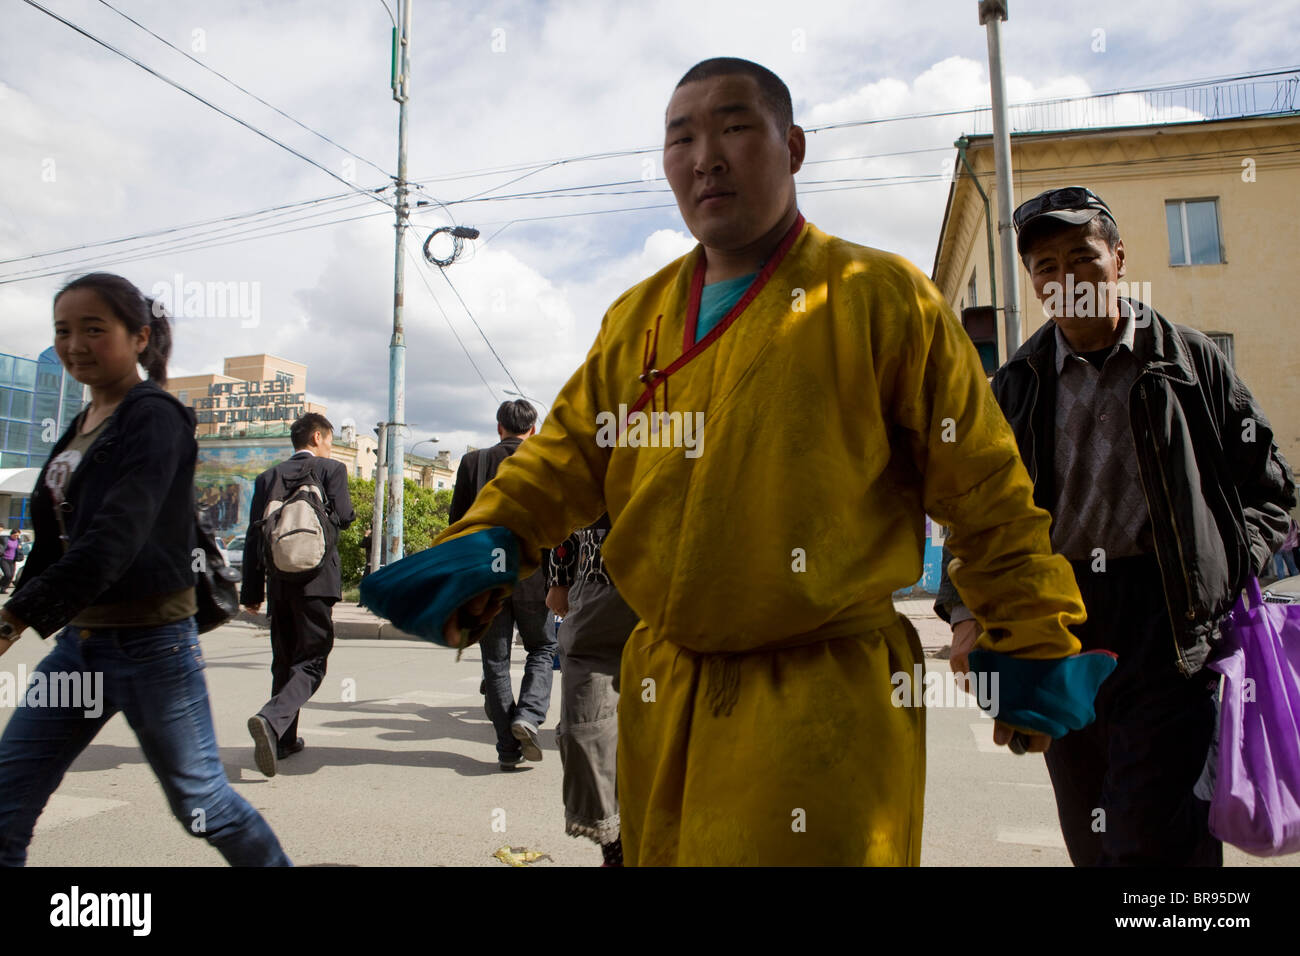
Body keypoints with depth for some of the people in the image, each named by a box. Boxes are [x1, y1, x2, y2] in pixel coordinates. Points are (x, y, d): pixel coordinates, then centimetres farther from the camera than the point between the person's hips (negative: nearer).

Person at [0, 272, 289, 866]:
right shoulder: (81, 425, 13)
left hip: (150, 639, -8)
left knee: (199, 800, 5)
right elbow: (54, 539, 17)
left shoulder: (154, 417, -12)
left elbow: (116, 534, -25)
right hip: (79, 641, 8)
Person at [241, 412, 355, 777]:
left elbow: (253, 535, 8)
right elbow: (344, 516, -10)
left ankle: (284, 738, 24)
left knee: (283, 661, 17)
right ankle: (271, 720, -24)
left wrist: (251, 590, 10)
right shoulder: (332, 469, -1)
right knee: (311, 661, -2)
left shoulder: (267, 477, 11)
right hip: (316, 581, -5)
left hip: (278, 582, 5)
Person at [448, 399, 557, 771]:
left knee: (495, 662, 9)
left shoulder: (473, 462, 3)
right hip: (531, 574, -1)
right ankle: (529, 714, -5)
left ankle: (508, 748, 11)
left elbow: (456, 521, 4)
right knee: (542, 647, 17)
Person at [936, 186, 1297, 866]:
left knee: (1148, 835, -12)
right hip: (1057, 617, 3)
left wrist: (1233, 576, -6)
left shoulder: (1189, 360, 7)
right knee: (1091, 838, 13)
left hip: (1170, 613, -2)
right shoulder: (1016, 388, 10)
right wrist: (967, 610, -5)